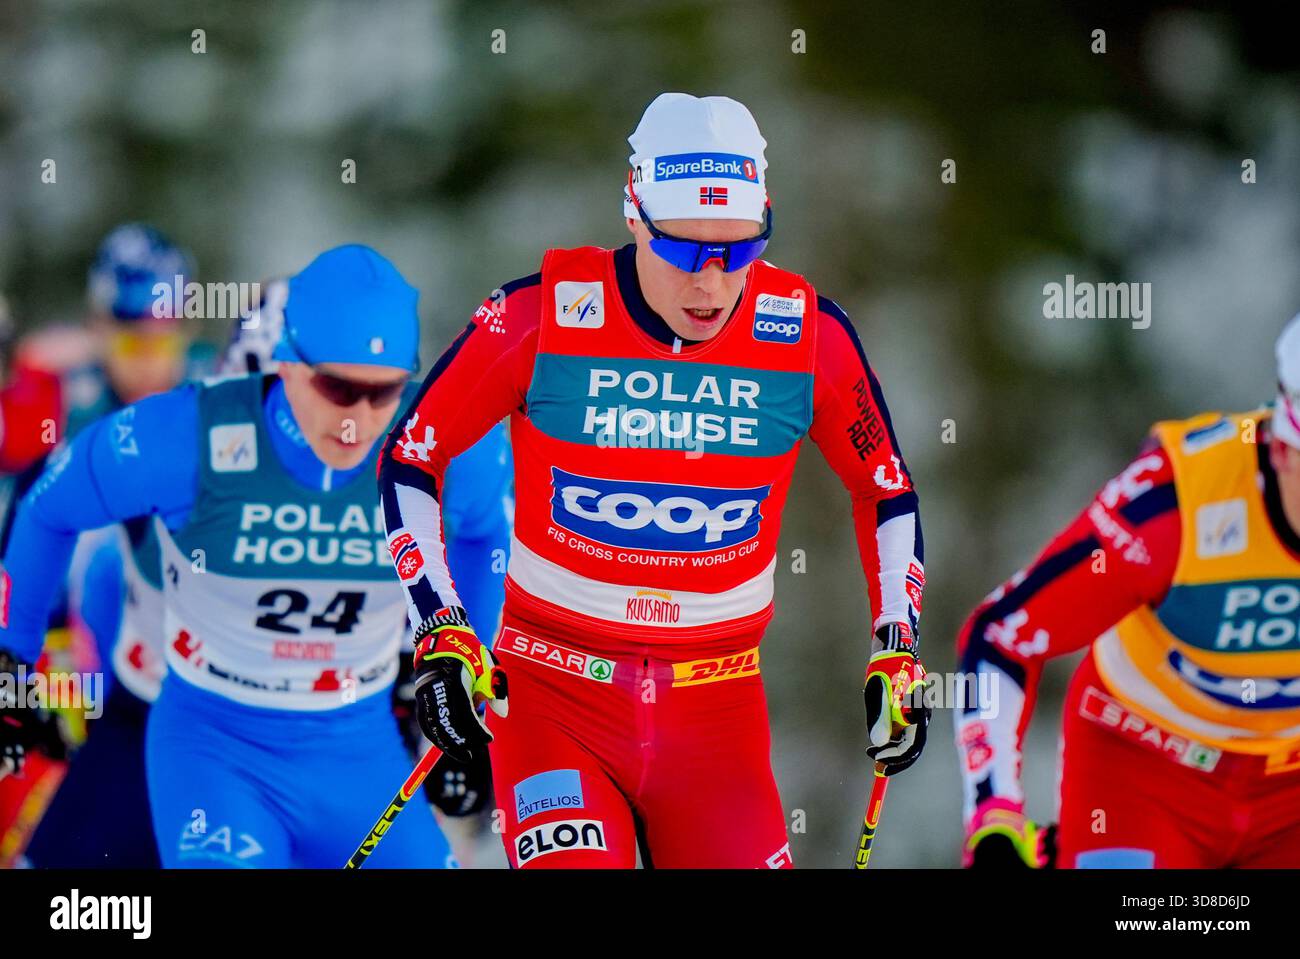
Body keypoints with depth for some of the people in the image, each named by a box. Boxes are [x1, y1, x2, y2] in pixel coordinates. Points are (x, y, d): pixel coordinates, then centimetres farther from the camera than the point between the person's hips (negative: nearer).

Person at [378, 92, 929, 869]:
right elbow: (409, 459, 1)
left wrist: (898, 657, 5)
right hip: (554, 694, -2)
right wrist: (441, 634, -7)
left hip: (716, 709, 3)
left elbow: (884, 486, 13)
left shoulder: (810, 335, -4)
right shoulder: (542, 316, -10)